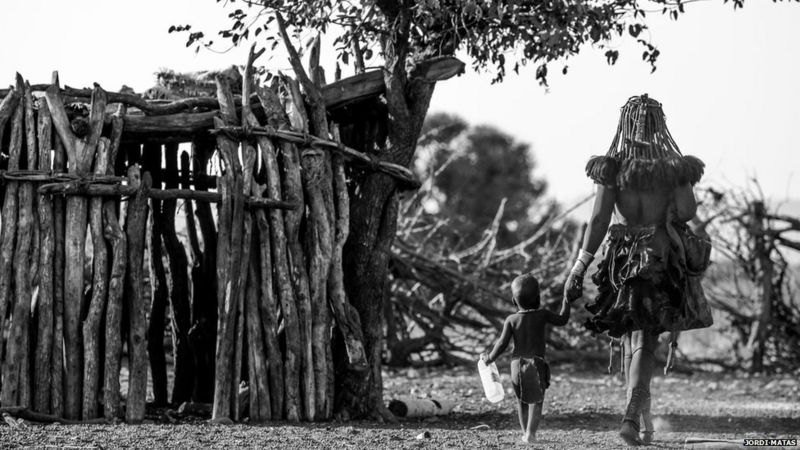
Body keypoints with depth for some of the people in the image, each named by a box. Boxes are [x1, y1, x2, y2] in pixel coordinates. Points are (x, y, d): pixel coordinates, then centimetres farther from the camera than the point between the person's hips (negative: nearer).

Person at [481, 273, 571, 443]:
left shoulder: (511, 320, -5)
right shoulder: (542, 315, -7)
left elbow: (502, 343, -5)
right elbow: (562, 320, 9)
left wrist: (489, 358, 9)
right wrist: (566, 302, 24)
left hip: (517, 364, 2)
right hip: (536, 364, -2)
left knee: (522, 401, 16)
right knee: (536, 401, 0)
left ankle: (525, 432, 18)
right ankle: (530, 433, -10)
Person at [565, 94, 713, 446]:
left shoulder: (612, 167, -3)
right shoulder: (675, 167, -2)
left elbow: (598, 219, -8)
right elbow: (687, 212, -9)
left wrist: (579, 268, -7)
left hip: (624, 258, 1)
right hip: (663, 256, -1)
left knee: (631, 340, 16)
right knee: (645, 342, -2)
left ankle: (644, 421, 19)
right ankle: (632, 416, -22)